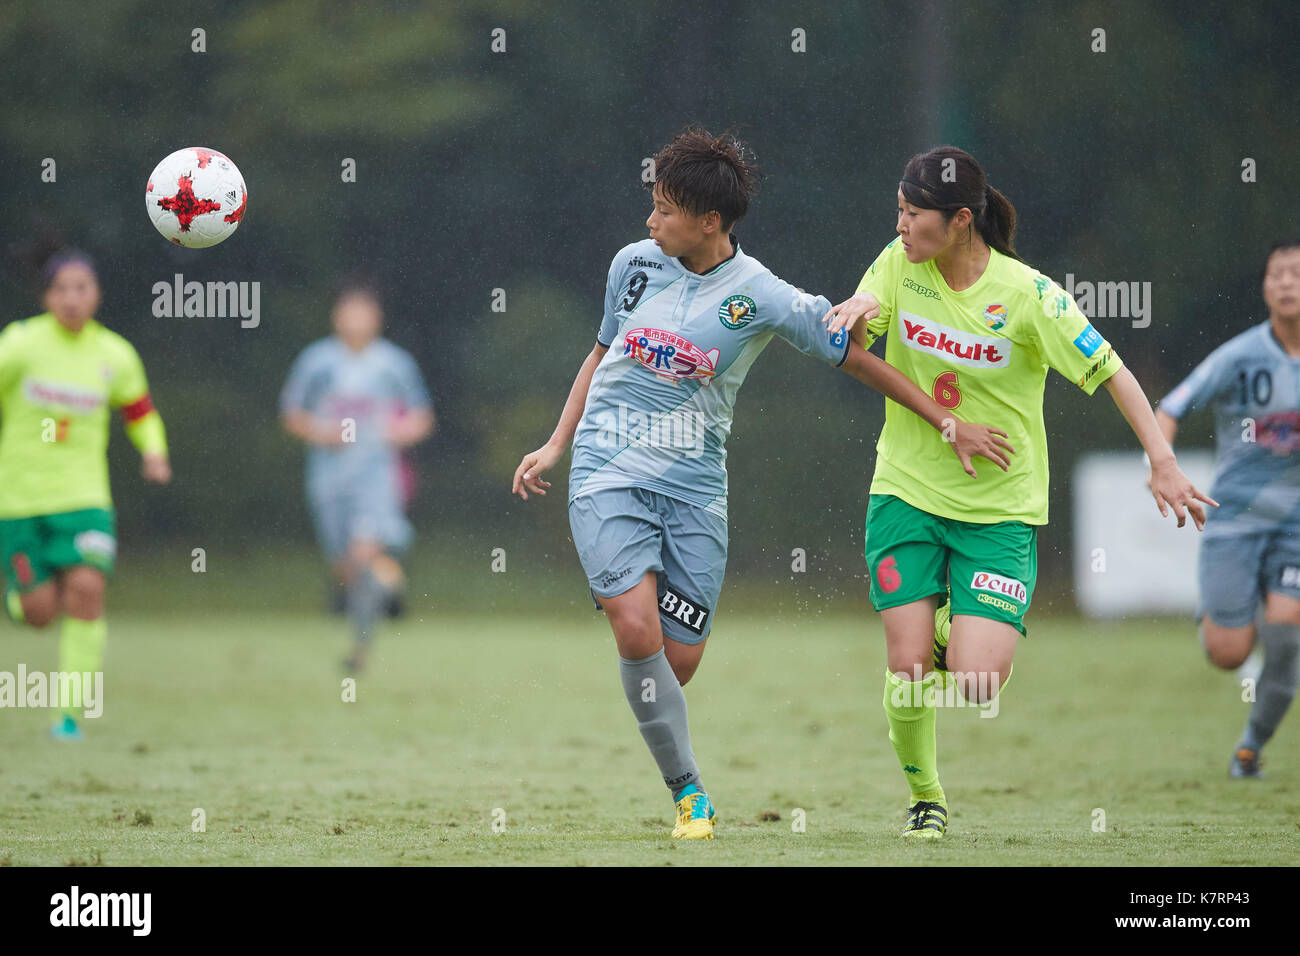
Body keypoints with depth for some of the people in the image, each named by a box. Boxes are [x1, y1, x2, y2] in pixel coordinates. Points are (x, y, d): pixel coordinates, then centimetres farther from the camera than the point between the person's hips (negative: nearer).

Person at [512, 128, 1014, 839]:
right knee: (638, 630, -20)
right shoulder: (634, 264, 2)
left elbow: (858, 360, 3)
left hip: (693, 487, -1)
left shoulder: (763, 298, -6)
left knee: (680, 659, -5)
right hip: (607, 473, 1)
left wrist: (948, 424, 3)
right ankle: (688, 791, -6)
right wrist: (555, 446, 14)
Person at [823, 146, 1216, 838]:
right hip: (907, 490, 3)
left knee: (976, 685, -15)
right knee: (908, 670, -8)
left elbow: (1111, 373, -10)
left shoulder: (1028, 295, -15)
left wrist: (1163, 463, -17)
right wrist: (860, 308, -20)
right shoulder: (899, 263, -4)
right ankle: (924, 798, 20)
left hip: (1000, 509, -3)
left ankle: (958, 629, 23)